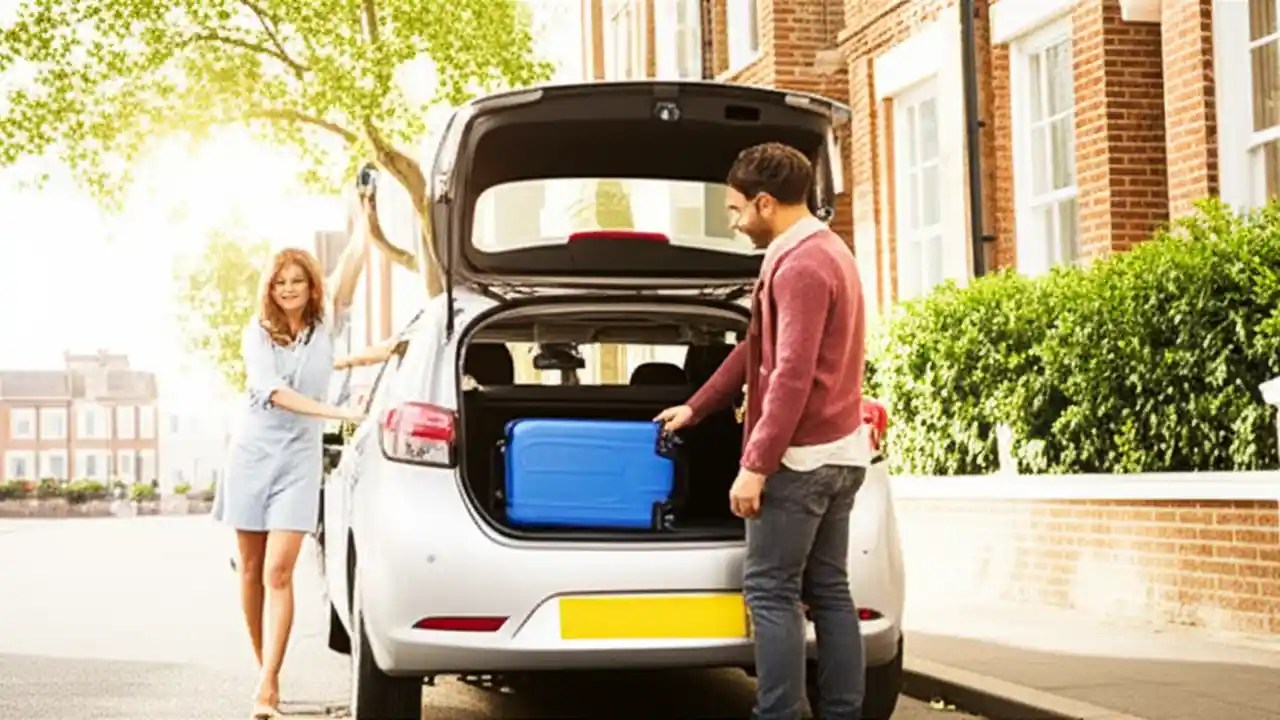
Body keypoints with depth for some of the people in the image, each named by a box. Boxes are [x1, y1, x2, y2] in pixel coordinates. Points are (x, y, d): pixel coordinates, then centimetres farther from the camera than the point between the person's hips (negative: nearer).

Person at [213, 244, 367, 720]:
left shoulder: (325, 328, 4)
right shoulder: (257, 334, 1)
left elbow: (351, 267, -8)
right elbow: (272, 392, -16)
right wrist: (338, 413, -25)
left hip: (298, 458, -1)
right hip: (253, 453, 1)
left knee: (278, 572, -12)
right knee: (251, 570, 8)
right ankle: (263, 667, 24)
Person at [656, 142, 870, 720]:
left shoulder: (799, 265, -17)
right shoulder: (824, 252, 16)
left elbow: (791, 377, -24)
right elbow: (756, 350, 22)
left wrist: (755, 464, -22)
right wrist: (694, 408, 25)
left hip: (800, 457, -10)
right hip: (837, 452, 10)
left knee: (769, 591, -5)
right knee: (829, 590, 10)